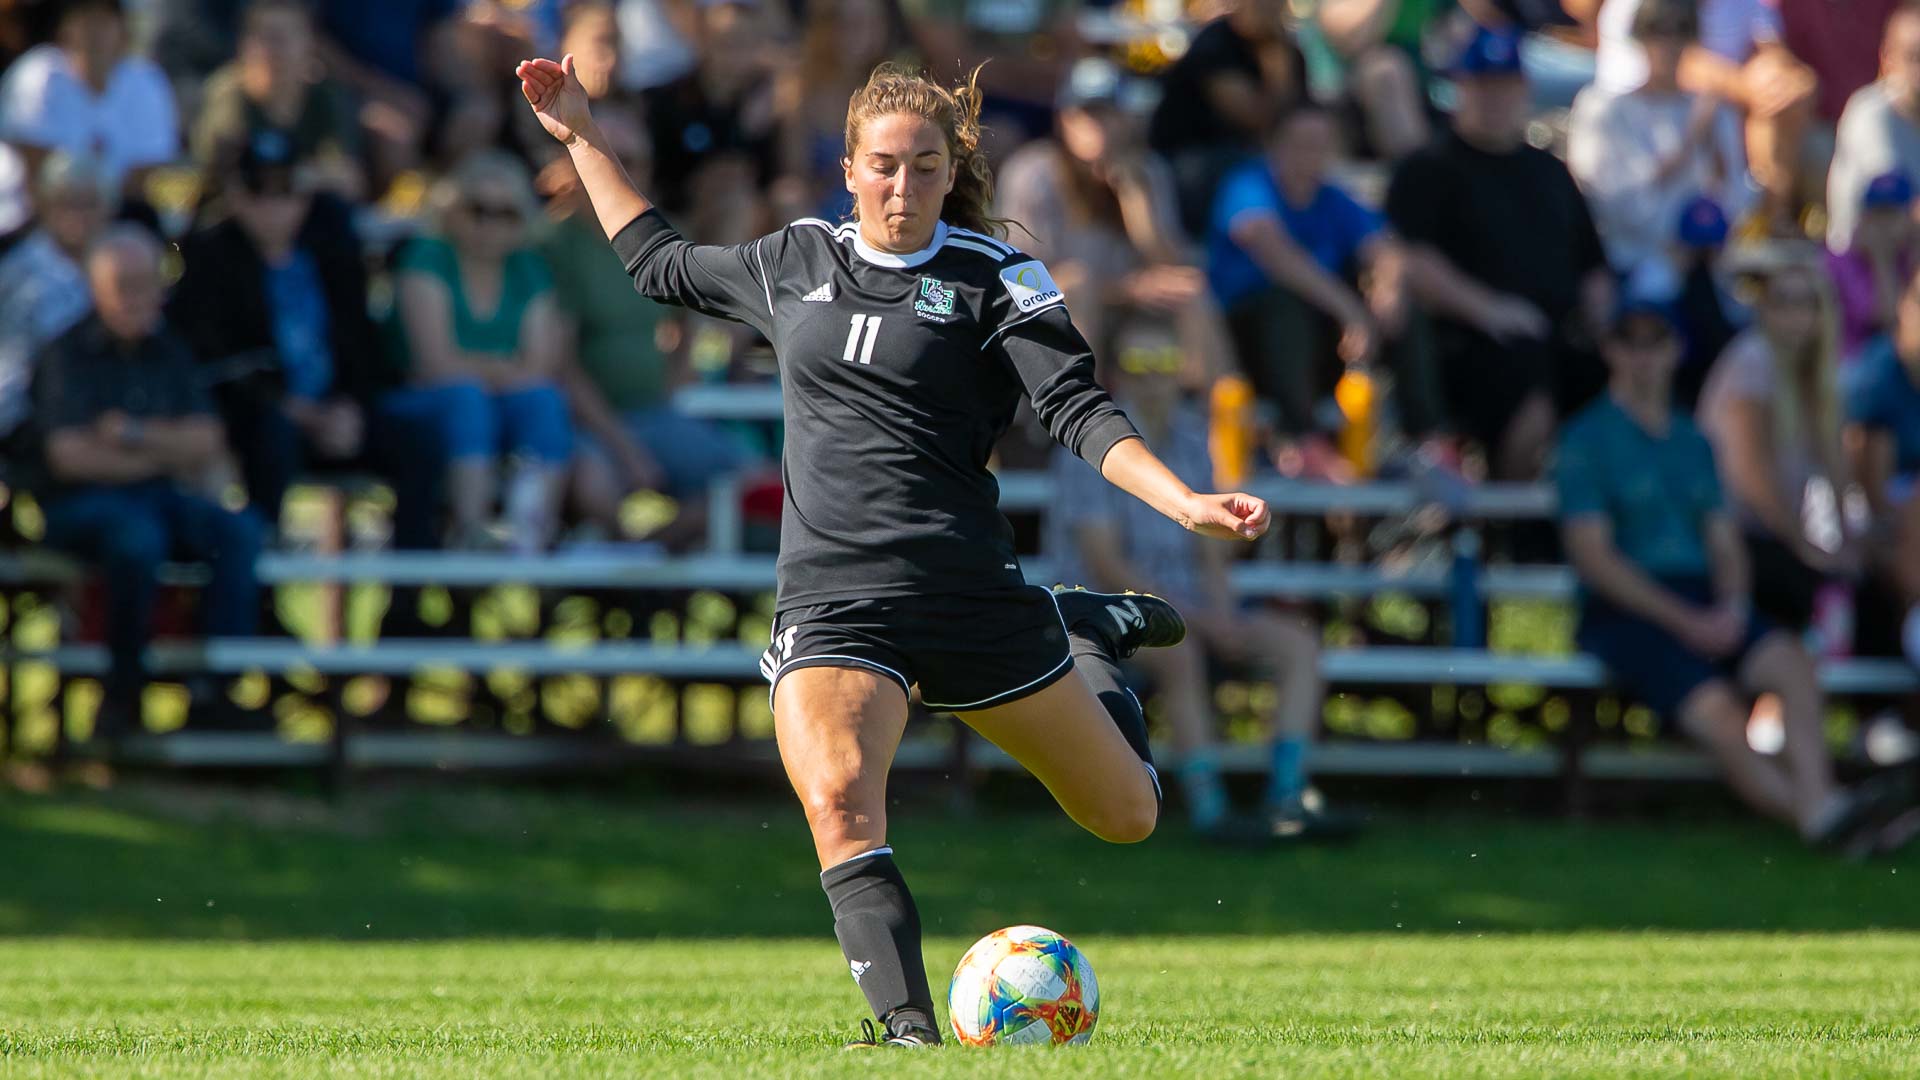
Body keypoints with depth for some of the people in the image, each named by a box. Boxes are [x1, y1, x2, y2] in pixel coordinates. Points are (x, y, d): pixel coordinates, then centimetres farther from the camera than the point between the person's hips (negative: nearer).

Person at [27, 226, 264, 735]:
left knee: (238, 530, -24)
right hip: (81, 504, -5)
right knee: (138, 539, -38)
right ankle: (123, 691, -24)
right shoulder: (67, 354, -2)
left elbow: (205, 446, 5)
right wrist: (167, 455, -3)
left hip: (161, 500, 5)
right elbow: (70, 456, -13)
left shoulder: (170, 353, 13)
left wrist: (137, 436, -12)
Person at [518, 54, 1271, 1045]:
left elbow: (1079, 412, -7)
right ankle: (909, 1030, -29)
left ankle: (1088, 632, 41)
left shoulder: (993, 280, 0)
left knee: (1125, 817, 11)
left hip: (969, 592, -1)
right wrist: (582, 138, 31)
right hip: (832, 607, 1)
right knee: (838, 804, -29)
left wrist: (1186, 503, -22)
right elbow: (660, 264, 30)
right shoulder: (795, 263, 11)